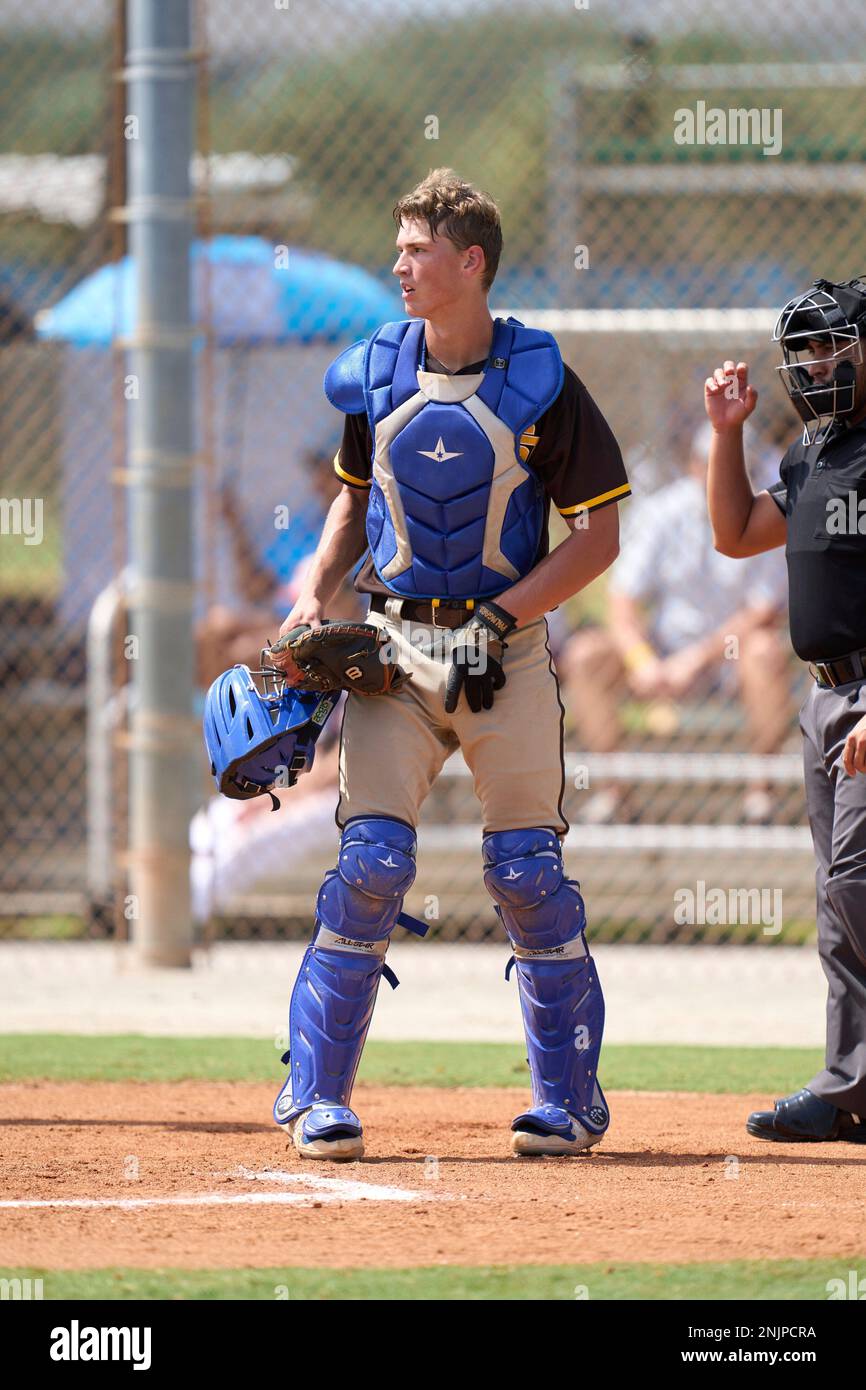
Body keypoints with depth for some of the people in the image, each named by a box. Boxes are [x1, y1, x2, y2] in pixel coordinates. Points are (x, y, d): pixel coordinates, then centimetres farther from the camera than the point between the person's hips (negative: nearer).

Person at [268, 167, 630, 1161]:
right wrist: (314, 594, 4)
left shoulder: (540, 383, -7)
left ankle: (569, 1099, 12)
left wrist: (499, 620, -14)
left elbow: (598, 535, -5)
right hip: (393, 643, 2)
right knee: (371, 859, -9)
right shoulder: (375, 374, 5)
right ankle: (314, 1097, -2)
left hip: (506, 653, -2)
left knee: (527, 872, -2)